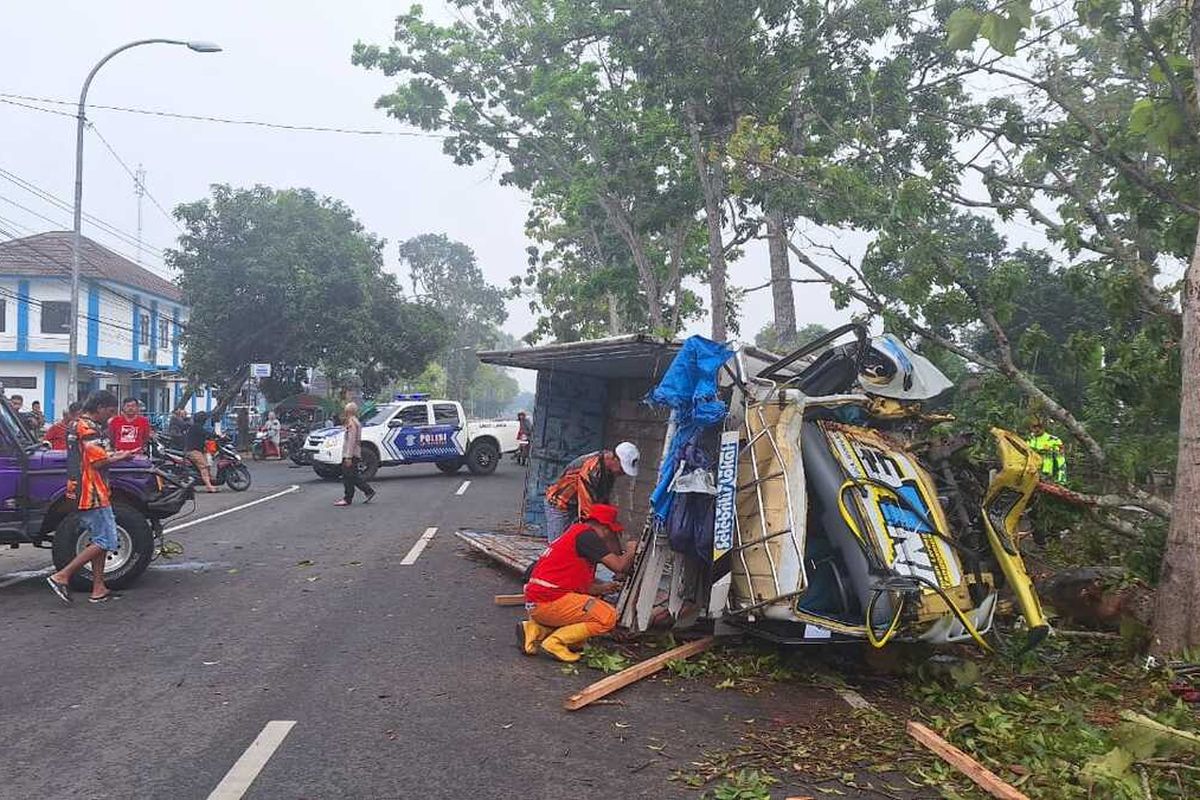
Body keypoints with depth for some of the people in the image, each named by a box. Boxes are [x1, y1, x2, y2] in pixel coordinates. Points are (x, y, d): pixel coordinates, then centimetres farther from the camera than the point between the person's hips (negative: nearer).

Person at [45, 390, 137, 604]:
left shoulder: (77, 424, 18)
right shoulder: (89, 428, -14)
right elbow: (98, 462, -20)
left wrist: (113, 455, 12)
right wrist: (122, 457, -5)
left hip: (81, 492, 11)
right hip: (93, 493, -11)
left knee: (98, 541, 13)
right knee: (105, 542, -8)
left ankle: (99, 589, 13)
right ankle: (62, 576, -7)